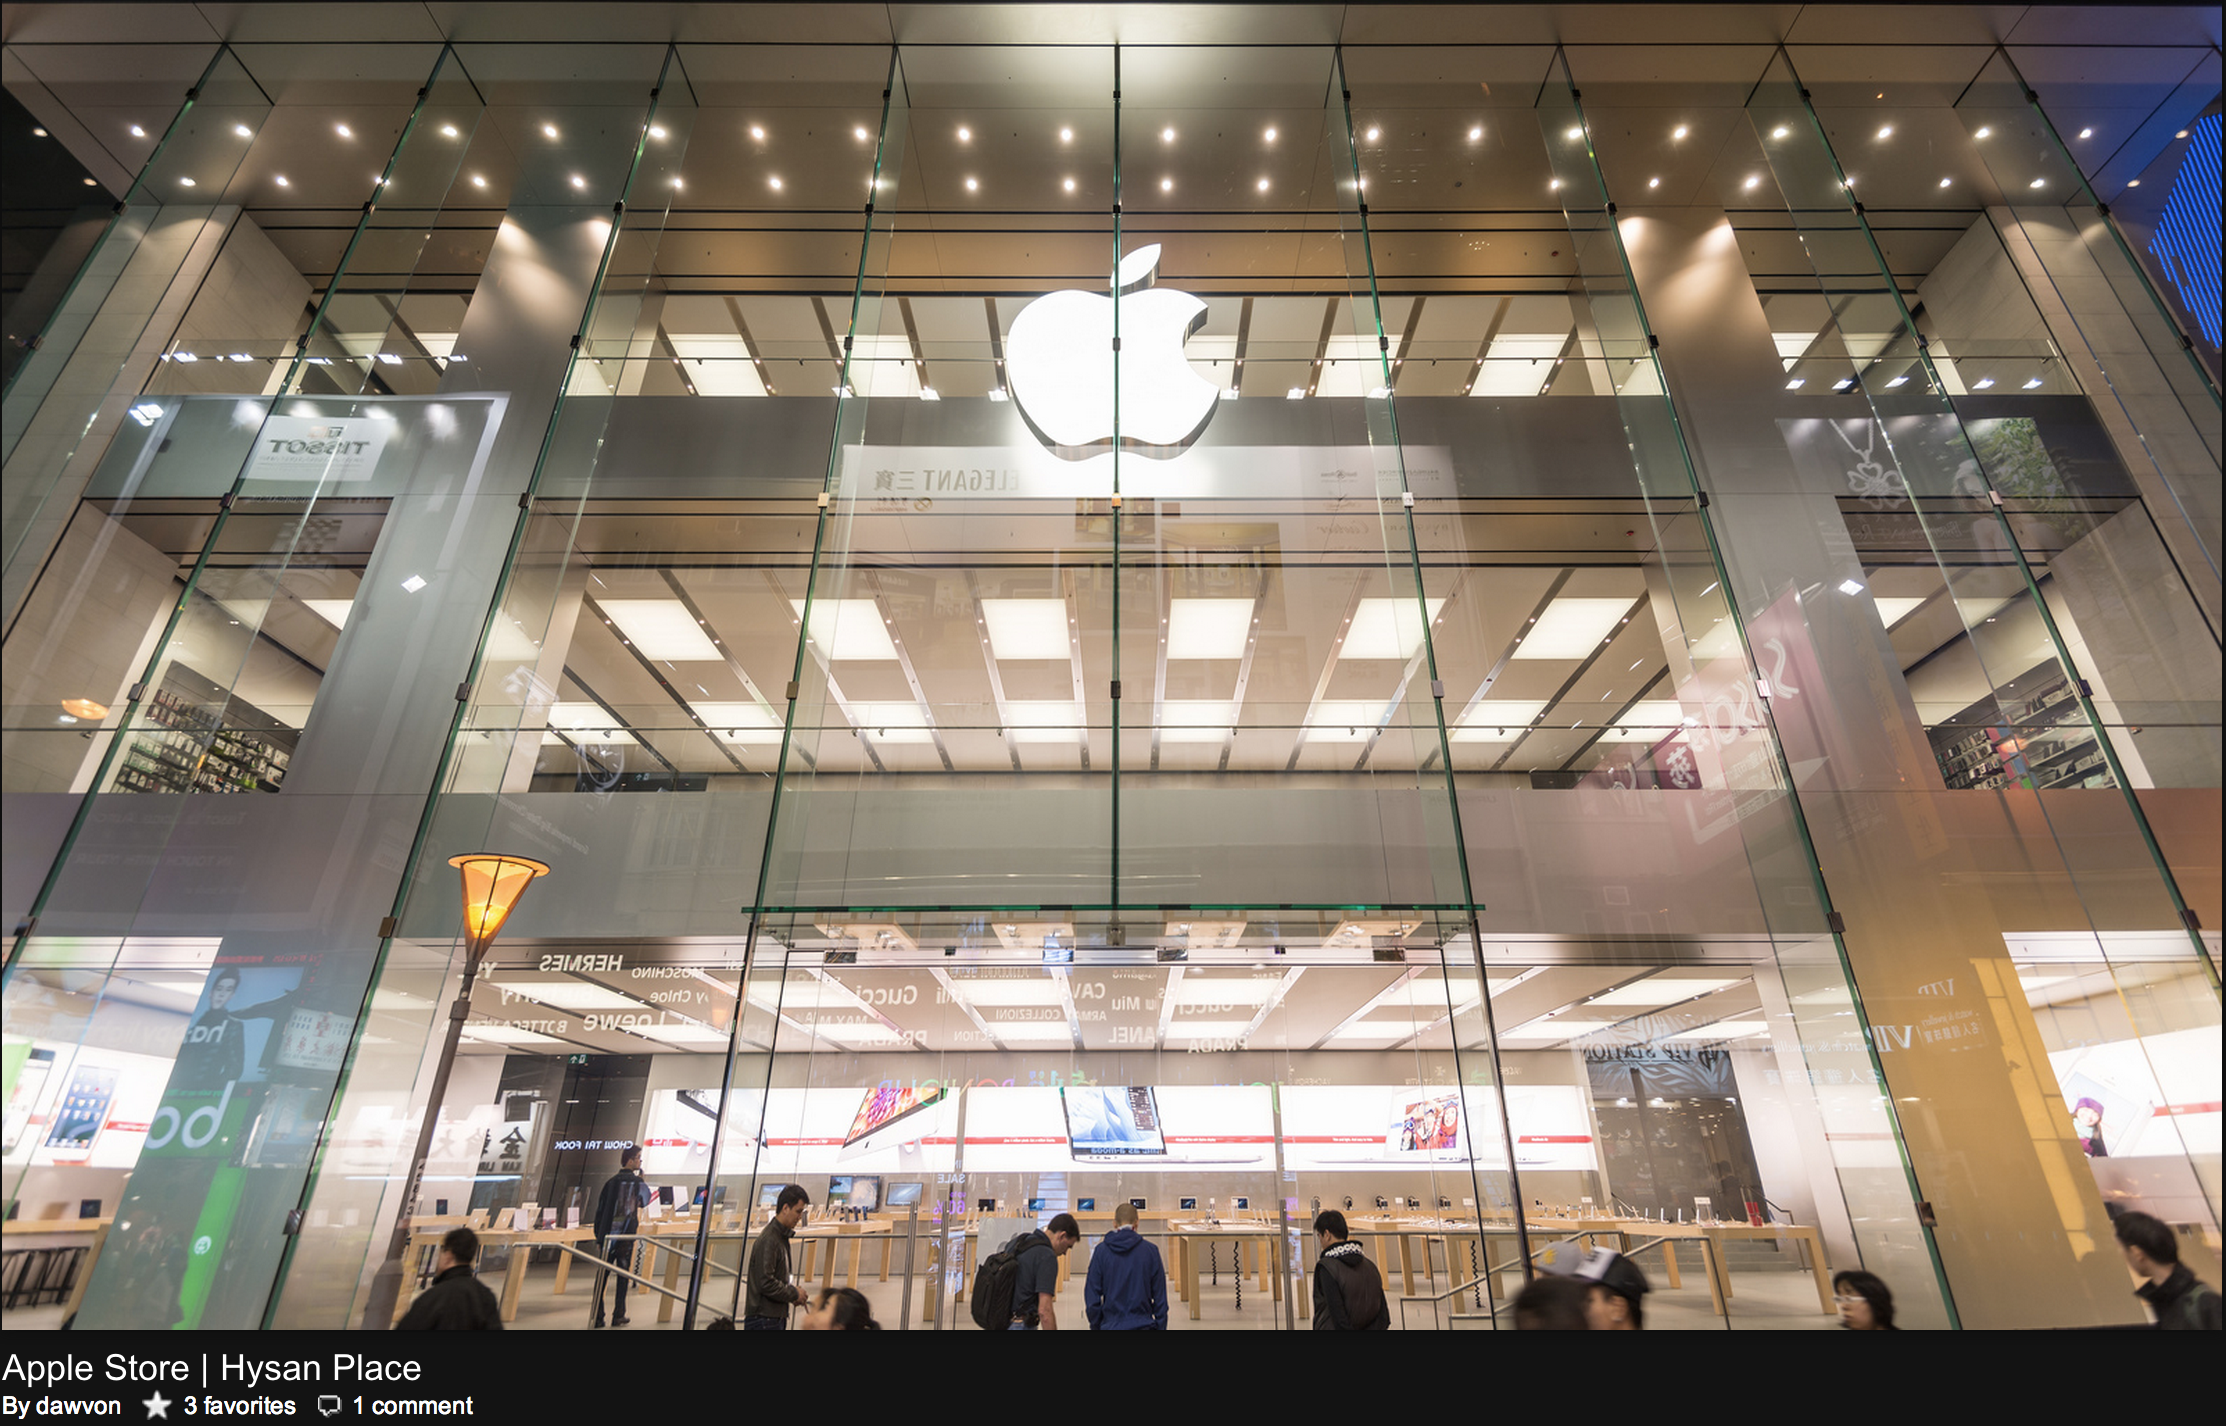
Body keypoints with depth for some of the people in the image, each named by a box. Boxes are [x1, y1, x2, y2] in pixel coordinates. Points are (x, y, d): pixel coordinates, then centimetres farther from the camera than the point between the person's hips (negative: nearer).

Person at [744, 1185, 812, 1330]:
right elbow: (766, 1284, -23)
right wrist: (794, 1294, -12)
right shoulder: (769, 1240, -19)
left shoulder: (781, 1236, 12)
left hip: (776, 1317, 9)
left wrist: (793, 1291, 4)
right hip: (763, 1320, -9)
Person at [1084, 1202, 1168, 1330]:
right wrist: (1160, 1327, 10)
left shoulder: (1101, 1251, -4)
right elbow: (1160, 1298, 0)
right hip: (1143, 1325, 0)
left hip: (1110, 1325, 0)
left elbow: (1092, 1297, -2)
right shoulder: (1150, 1251, -3)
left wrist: (1095, 1326, 11)